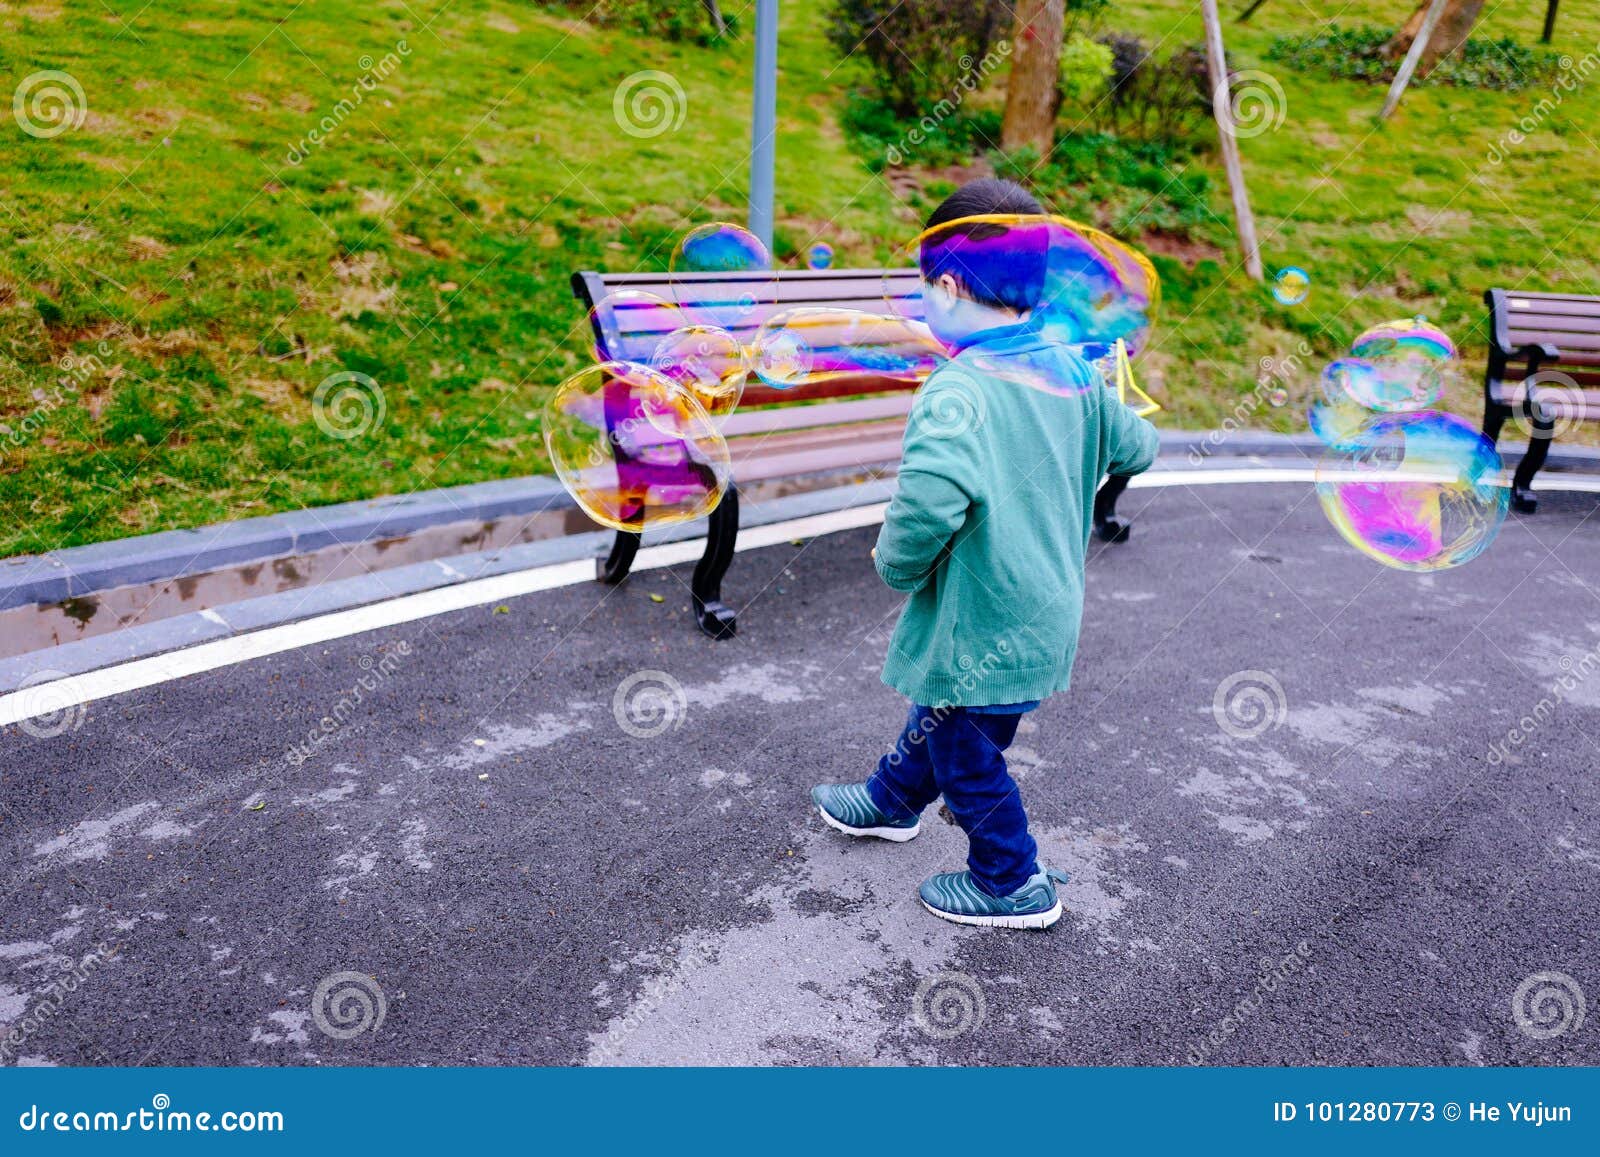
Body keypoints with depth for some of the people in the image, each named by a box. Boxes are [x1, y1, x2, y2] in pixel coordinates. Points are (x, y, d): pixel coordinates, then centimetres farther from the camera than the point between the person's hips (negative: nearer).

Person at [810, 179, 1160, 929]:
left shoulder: (956, 394, -28)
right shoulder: (1072, 375, -2)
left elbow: (929, 505, -41)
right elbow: (1136, 448, 11)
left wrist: (896, 562, -20)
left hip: (983, 623, -9)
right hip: (1046, 609, 9)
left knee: (967, 753, 14)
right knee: (938, 714, 30)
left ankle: (1012, 883, 34)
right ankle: (891, 801, 54)